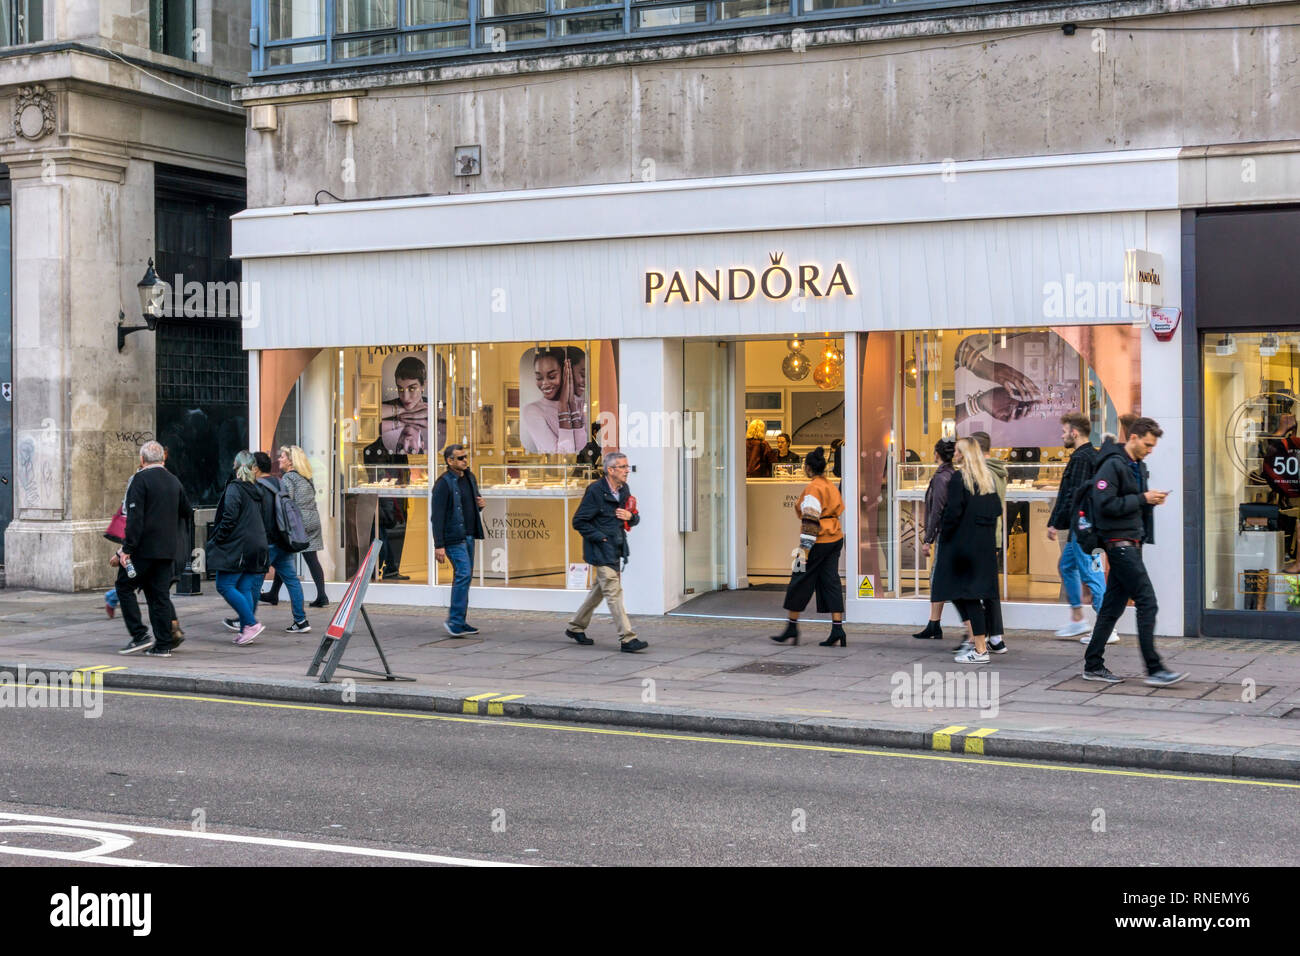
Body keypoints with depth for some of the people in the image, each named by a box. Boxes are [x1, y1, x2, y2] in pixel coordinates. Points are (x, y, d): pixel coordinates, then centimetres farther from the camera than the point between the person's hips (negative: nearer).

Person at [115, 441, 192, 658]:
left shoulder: (140, 479, -11)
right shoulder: (174, 481, 10)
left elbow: (135, 517, -17)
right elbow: (186, 511, 22)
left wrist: (127, 548, -16)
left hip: (144, 548, -6)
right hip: (167, 548, 6)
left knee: (124, 587, 8)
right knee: (159, 593, 8)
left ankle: (140, 635, 0)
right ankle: (163, 645, 5)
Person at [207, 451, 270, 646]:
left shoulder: (234, 488, -9)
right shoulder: (256, 490, 13)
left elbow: (229, 518, -17)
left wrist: (215, 540, -7)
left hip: (237, 547, -7)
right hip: (256, 546, 7)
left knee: (224, 586, -4)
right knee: (245, 587, 8)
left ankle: (251, 623, -10)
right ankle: (246, 630, 6)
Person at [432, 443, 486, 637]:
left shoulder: (469, 478, 12)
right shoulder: (444, 483, -12)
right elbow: (437, 516, -15)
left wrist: (481, 503, 2)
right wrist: (438, 546, -20)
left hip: (468, 536, 8)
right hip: (453, 537, -8)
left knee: (463, 576, 10)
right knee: (463, 574, -16)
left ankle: (458, 621, 16)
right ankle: (455, 621, -13)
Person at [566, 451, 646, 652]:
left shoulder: (624, 490, 9)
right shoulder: (595, 491, -14)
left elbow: (635, 519, 20)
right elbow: (579, 522, -12)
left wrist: (630, 517, -4)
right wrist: (601, 537, -16)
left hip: (617, 550, 8)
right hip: (602, 551, -8)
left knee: (600, 589, 18)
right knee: (614, 592, -9)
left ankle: (575, 627, 32)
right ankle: (627, 639, -9)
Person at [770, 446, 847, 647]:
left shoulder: (812, 487, -13)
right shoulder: (831, 486, 13)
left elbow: (811, 519, -19)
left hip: (819, 541, -8)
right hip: (835, 539, 8)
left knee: (800, 582, 3)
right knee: (830, 582, 7)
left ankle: (791, 628, 10)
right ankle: (837, 630, 0)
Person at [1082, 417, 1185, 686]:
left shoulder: (1139, 466, 17)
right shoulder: (1112, 465, -13)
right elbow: (1105, 504, -20)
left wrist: (1152, 500, 3)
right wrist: (1143, 499, -18)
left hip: (1132, 542, 10)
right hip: (1119, 542, -10)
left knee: (1113, 606, 11)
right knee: (1147, 603, -11)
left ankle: (1093, 666, 16)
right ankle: (1154, 669, -9)